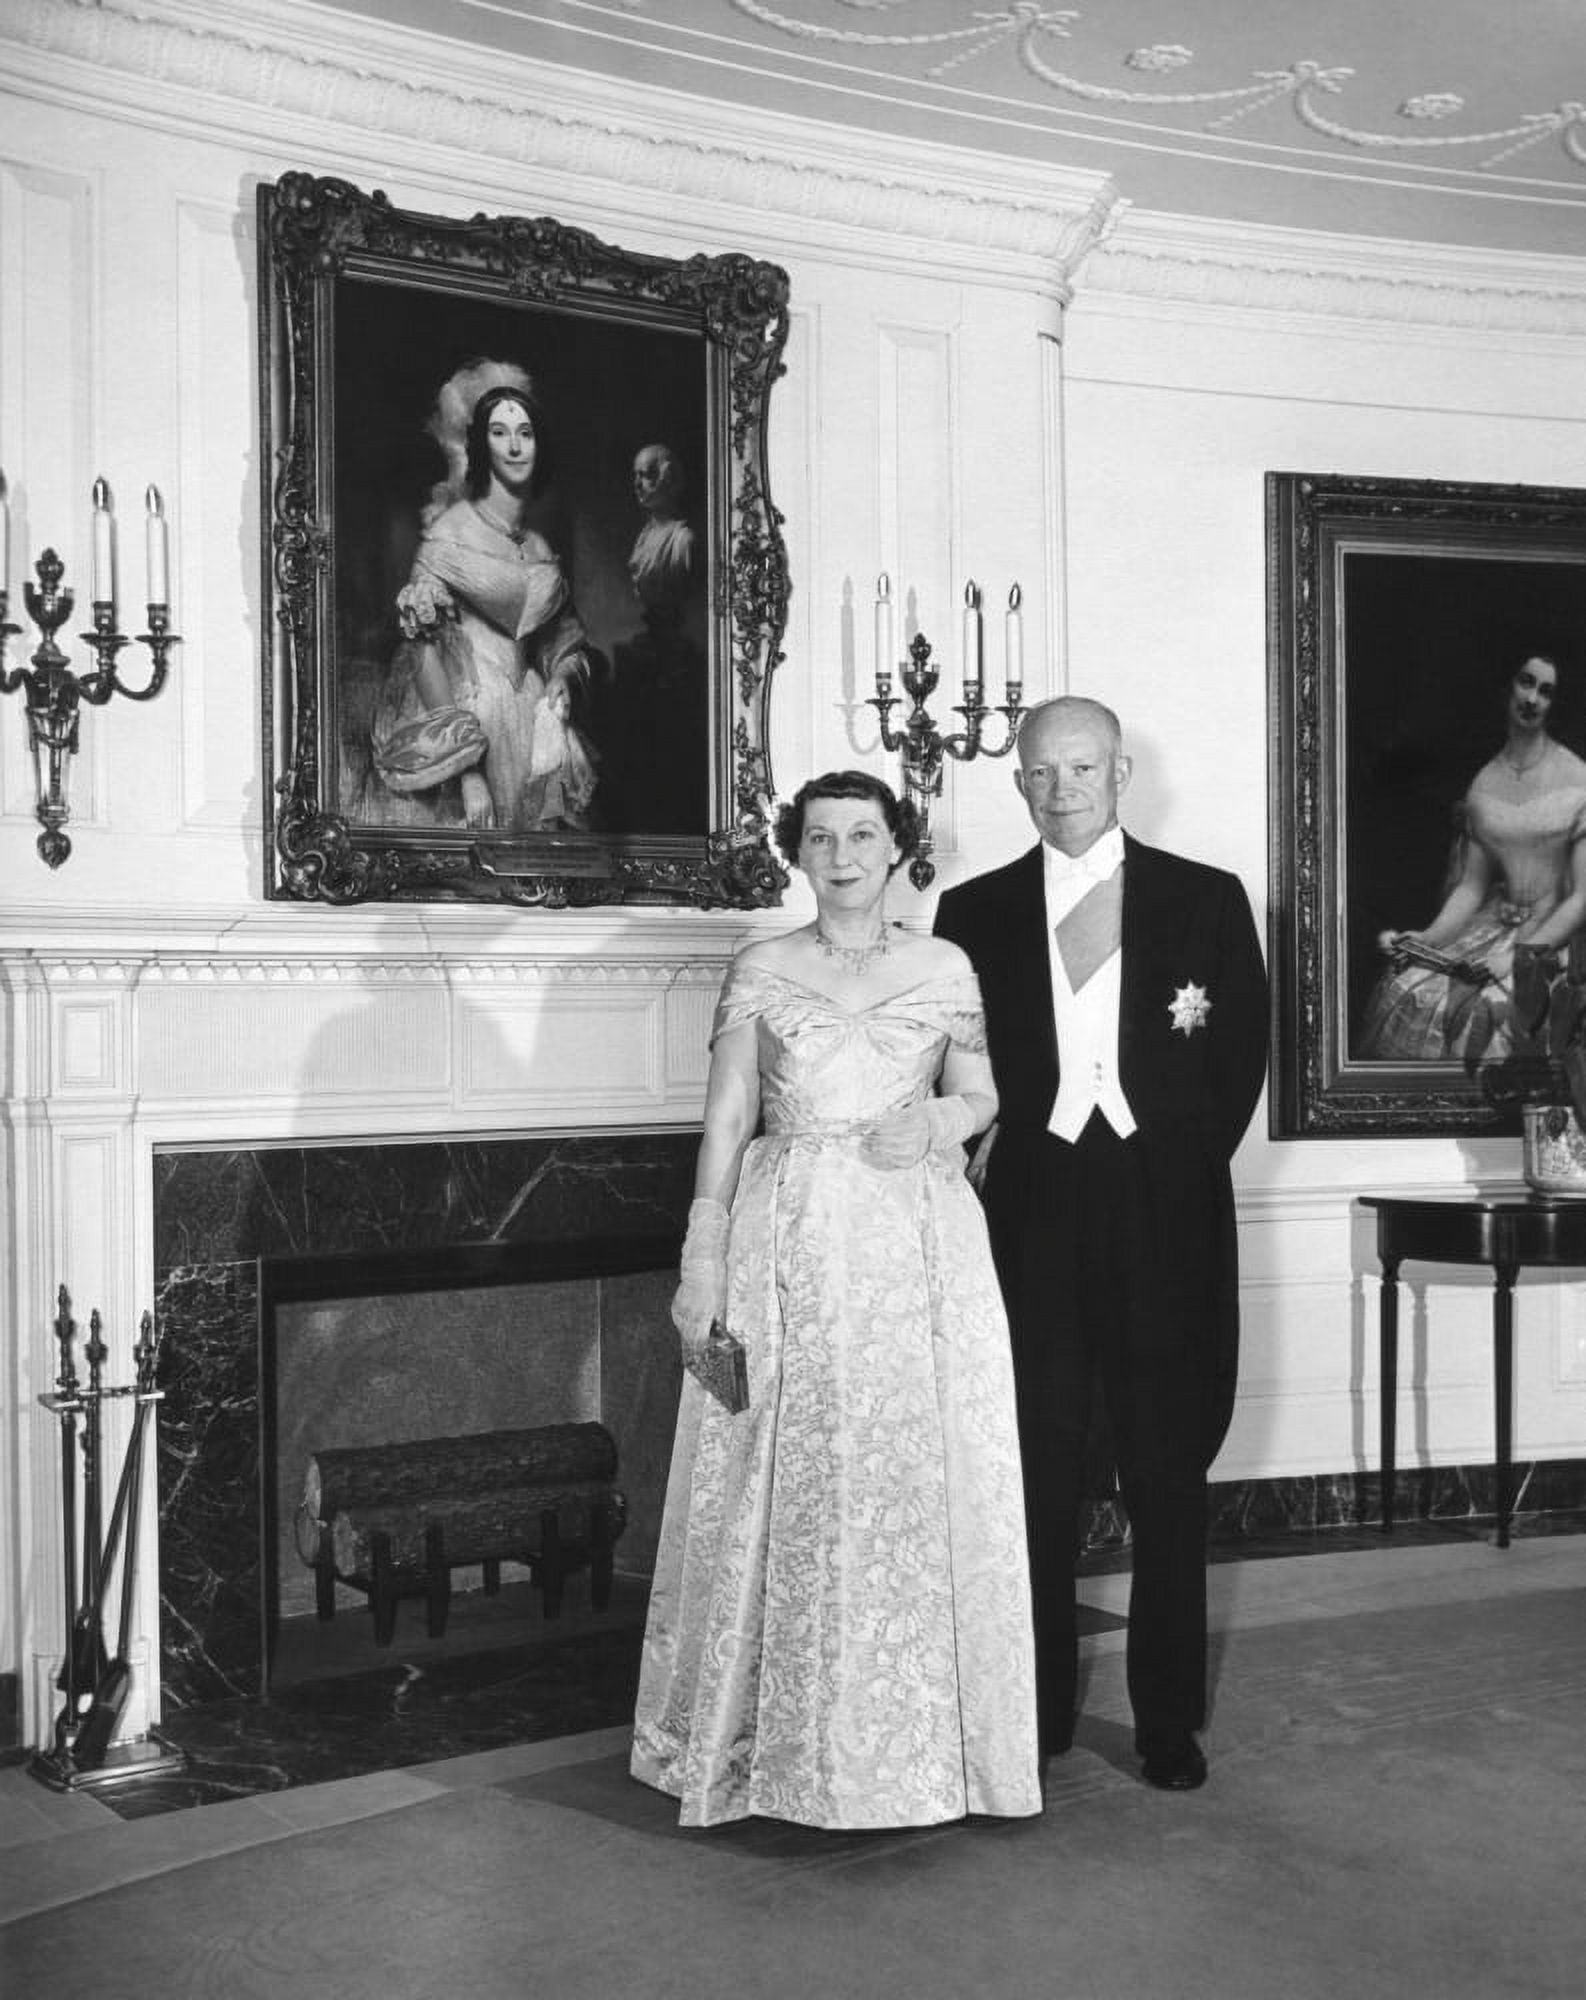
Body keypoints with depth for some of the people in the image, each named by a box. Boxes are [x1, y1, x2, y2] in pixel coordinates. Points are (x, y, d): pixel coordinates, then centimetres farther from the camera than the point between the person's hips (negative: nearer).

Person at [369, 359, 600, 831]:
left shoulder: (539, 548, 14)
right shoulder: (451, 531, -5)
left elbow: (568, 646, 25)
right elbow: (424, 650, -13)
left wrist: (563, 680, 0)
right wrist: (465, 768, -20)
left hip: (537, 731, 6)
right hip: (475, 718, -6)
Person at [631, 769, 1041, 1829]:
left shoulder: (947, 967, 8)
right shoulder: (760, 971, 6)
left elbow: (982, 1095, 15)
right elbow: (727, 1119, 3)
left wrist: (938, 1119, -8)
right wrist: (701, 1262, -4)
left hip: (917, 1250, 1)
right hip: (787, 1248, 0)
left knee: (920, 1481, 1)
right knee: (790, 1489, 1)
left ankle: (917, 1738, 13)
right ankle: (790, 1740, 13)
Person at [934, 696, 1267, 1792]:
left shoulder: (1209, 900, 6)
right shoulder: (975, 913, 8)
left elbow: (1242, 1061, 6)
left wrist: (1176, 1169, 1)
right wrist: (990, 1159, -2)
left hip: (1168, 1220, 0)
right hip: (1031, 1219, 1)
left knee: (1169, 1477, 5)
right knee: (1036, 1476, 4)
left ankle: (1170, 1719, 17)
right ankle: (1038, 1712, 17)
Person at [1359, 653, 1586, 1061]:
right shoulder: (1484, 783, 8)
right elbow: (1472, 886, 8)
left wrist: (1521, 954, -19)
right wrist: (1428, 938, -8)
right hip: (1496, 924, 5)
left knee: (1486, 1011, -31)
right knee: (1405, 992, -19)